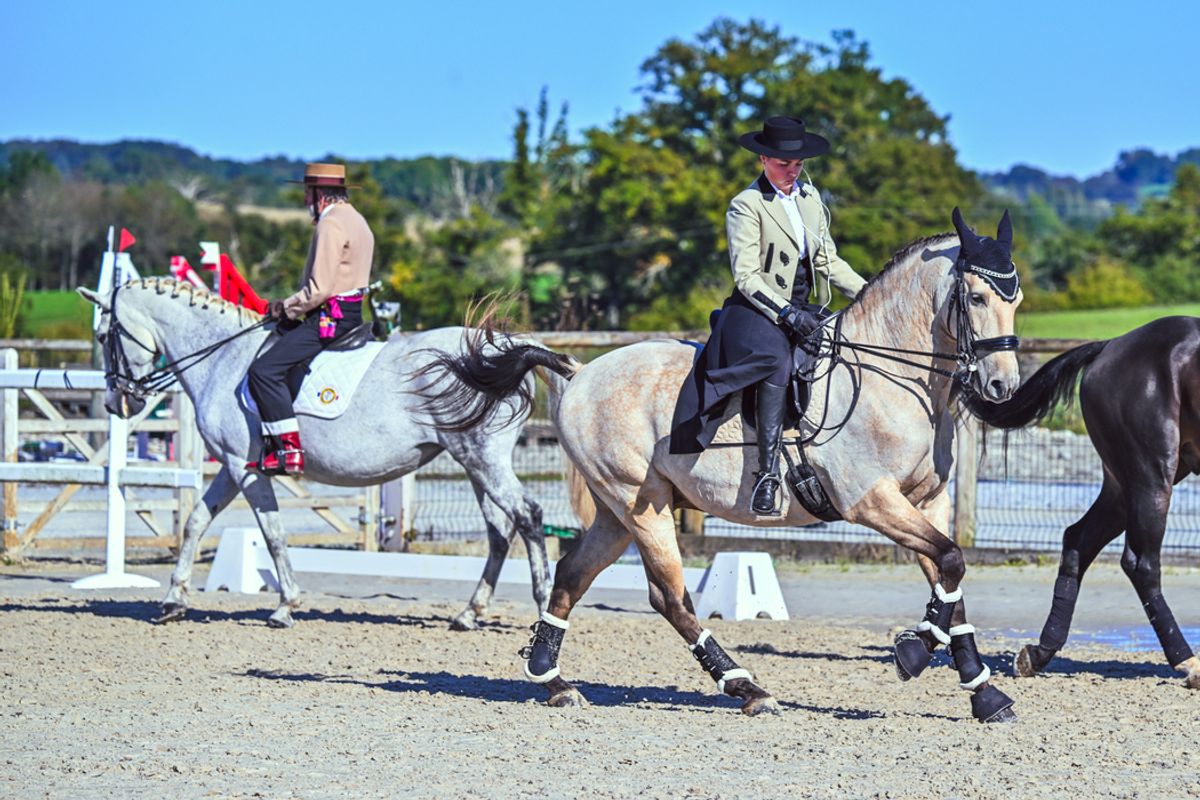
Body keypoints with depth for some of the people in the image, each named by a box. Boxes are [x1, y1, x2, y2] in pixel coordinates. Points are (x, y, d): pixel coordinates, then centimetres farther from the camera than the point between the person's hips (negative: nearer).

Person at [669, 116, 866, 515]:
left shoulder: (810, 197, 15)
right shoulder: (747, 205, -5)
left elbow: (827, 261, 20)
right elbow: (746, 275, -13)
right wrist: (785, 312, -24)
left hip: (801, 312, 7)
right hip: (757, 312, -7)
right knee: (777, 360, -37)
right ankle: (767, 474, -42)